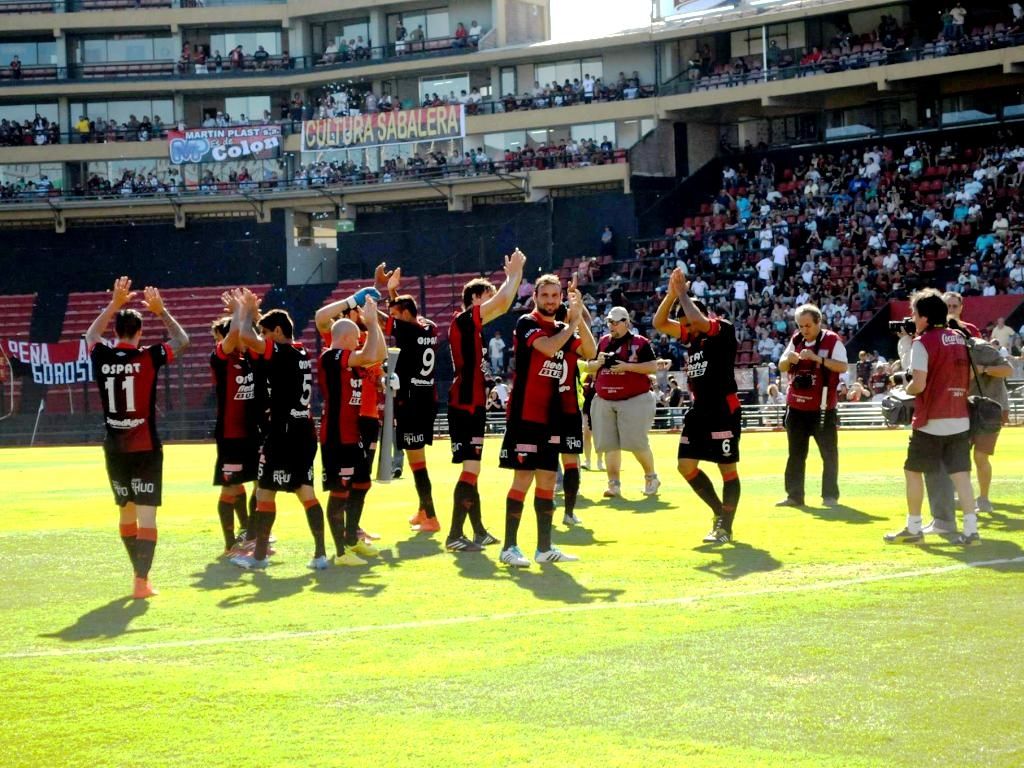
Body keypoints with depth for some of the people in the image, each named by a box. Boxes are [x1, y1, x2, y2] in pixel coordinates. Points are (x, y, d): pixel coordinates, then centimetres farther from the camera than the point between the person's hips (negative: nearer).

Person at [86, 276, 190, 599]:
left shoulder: (101, 357, -1)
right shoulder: (149, 357, -10)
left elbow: (91, 335, 23)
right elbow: (182, 340, 6)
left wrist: (114, 304, 23)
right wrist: (161, 311, 9)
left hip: (114, 448, 4)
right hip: (146, 448, -4)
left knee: (126, 510, 18)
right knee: (147, 514, -4)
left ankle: (140, 573, 26)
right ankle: (141, 581, -10)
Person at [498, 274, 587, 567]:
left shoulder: (561, 329, 15)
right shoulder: (527, 323, -7)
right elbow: (548, 347, -23)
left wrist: (579, 320, -4)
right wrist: (573, 322, -12)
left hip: (550, 416, 7)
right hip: (525, 414, -7)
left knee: (547, 480, 8)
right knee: (523, 478, -9)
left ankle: (544, 547, 14)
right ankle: (510, 547, -5)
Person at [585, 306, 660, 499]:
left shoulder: (640, 342, -4)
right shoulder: (603, 342, 12)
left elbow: (653, 367, -11)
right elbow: (589, 367, 16)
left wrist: (627, 366, -19)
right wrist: (599, 362, -6)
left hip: (635, 400, -5)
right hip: (604, 401, 5)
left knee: (637, 443, -6)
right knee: (610, 445, 2)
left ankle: (651, 478, 14)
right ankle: (614, 484, 7)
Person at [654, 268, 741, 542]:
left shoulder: (723, 330, -10)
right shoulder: (691, 335, 11)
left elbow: (697, 318, -29)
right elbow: (659, 323, 8)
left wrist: (683, 291, -15)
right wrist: (671, 294, -4)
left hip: (724, 411, -8)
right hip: (699, 411, 8)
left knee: (728, 468, -1)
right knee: (686, 465, 6)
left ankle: (725, 527, 5)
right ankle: (720, 512, 20)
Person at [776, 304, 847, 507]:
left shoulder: (832, 340, -8)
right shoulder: (796, 340, 8)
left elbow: (842, 367, -18)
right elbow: (781, 367, 12)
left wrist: (818, 358, -27)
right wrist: (789, 359, -11)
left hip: (822, 408, -5)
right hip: (796, 407, 5)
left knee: (829, 453, 1)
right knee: (796, 453, 9)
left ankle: (830, 496, 8)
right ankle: (794, 496, 15)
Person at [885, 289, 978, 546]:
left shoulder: (923, 342, -10)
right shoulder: (960, 339, 10)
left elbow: (919, 384, -16)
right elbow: (970, 376, 17)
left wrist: (906, 390, 4)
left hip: (930, 422, -6)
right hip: (960, 419, 6)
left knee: (913, 471, 8)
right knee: (961, 474, 4)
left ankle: (913, 528, 11)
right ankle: (971, 529, -5)